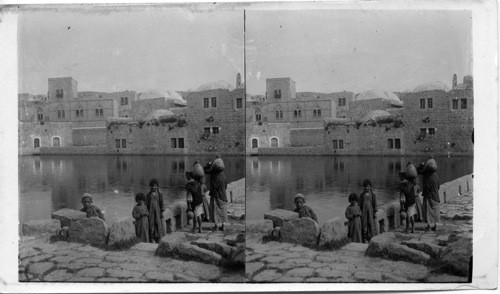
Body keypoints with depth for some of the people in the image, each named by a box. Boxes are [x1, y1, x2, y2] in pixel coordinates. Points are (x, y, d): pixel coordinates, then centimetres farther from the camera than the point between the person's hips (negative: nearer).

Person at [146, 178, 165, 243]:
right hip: (151, 211, 0)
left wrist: (162, 212, -1)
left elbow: (162, 204, 5)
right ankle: (151, 239, 2)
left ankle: (158, 239, 3)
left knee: (158, 224, -4)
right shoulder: (148, 195, 6)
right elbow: (146, 204, 7)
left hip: (158, 211, 0)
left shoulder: (160, 195, 5)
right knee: (151, 224, -3)